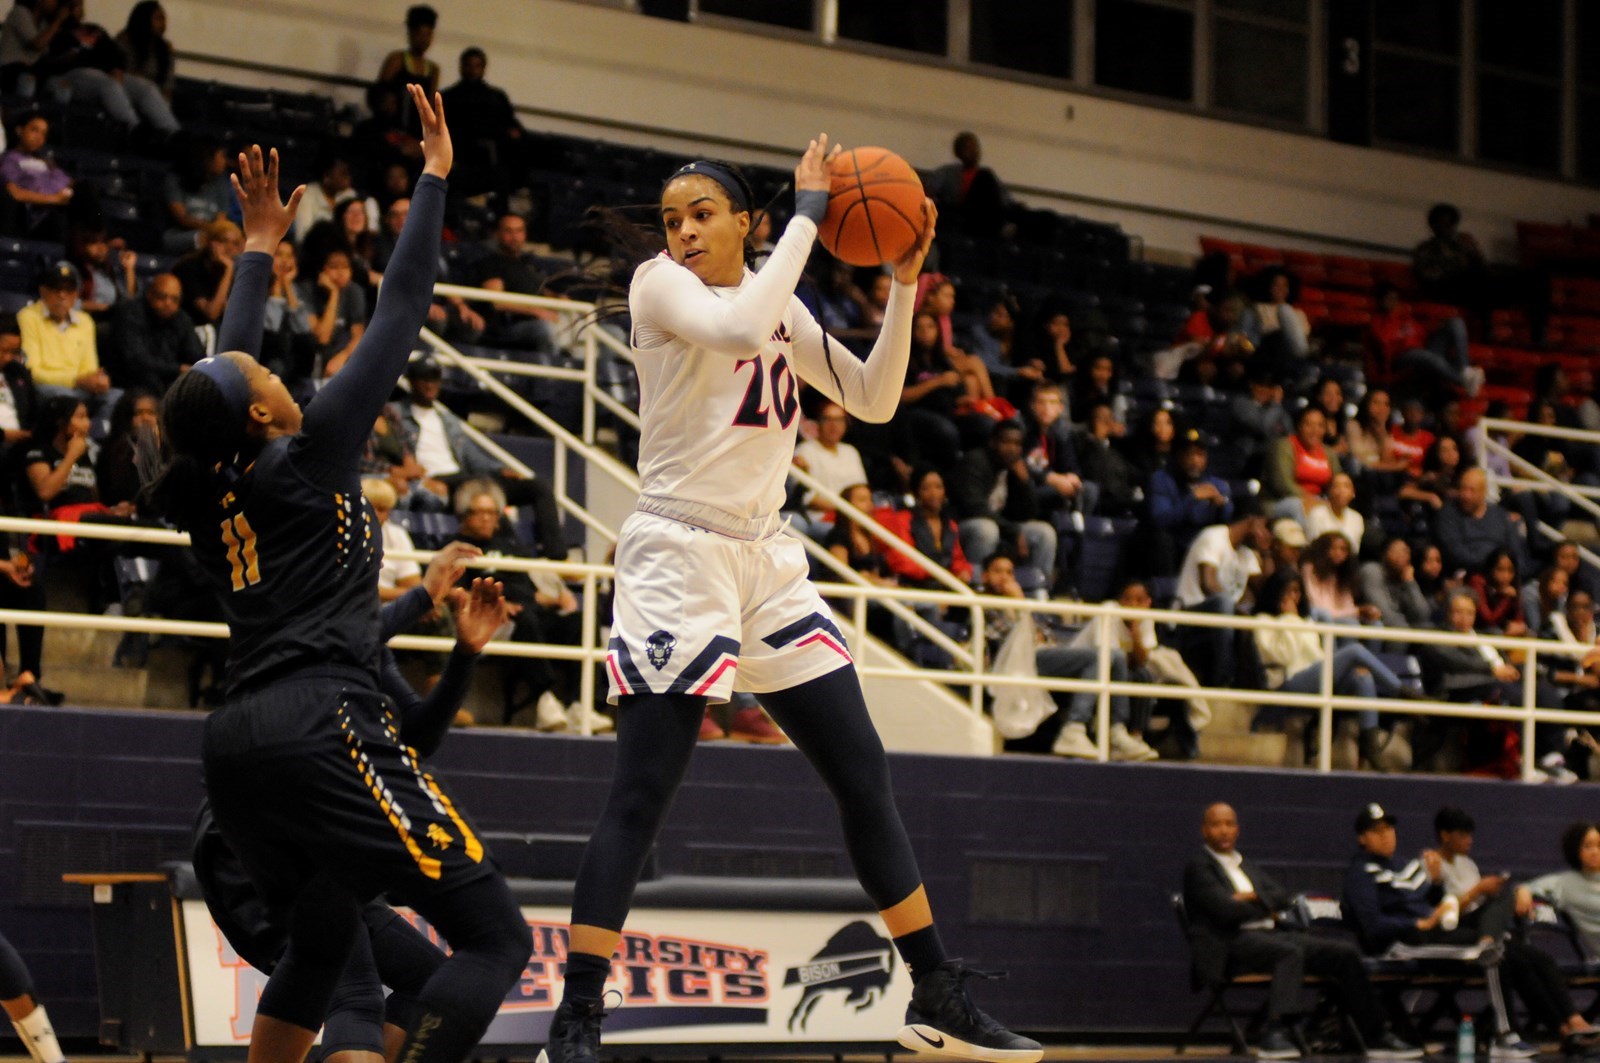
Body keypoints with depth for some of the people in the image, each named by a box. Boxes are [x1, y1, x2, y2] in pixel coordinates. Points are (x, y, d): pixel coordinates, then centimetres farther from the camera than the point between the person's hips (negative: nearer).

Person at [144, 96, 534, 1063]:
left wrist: (262, 246, 43)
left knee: (321, 942, 27)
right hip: (323, 724, -9)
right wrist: (434, 177, 10)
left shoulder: (209, 490, 15)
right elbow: (399, 319, 2)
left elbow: (227, 368, 33)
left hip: (237, 742, 9)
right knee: (495, 938, -9)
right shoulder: (309, 457, -2)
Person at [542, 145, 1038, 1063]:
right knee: (641, 798, -13)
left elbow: (873, 400, 13)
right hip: (679, 555, -7)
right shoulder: (660, 285, -6)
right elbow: (738, 330, -27)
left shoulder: (780, 306, 14)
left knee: (865, 777, 8)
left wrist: (905, 286, 2)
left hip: (767, 559, 7)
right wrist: (808, 212, -19)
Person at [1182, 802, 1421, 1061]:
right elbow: (1226, 909, -12)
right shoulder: (1199, 868, 3)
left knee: (1344, 952, -8)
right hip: (1234, 941, -8)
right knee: (1291, 953, -38)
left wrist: (1253, 897, -5)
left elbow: (1282, 896, 14)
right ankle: (1272, 1033, -48)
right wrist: (1265, 909, 2)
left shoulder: (1247, 865, 28)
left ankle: (1377, 1037, -5)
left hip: (1273, 933, 8)